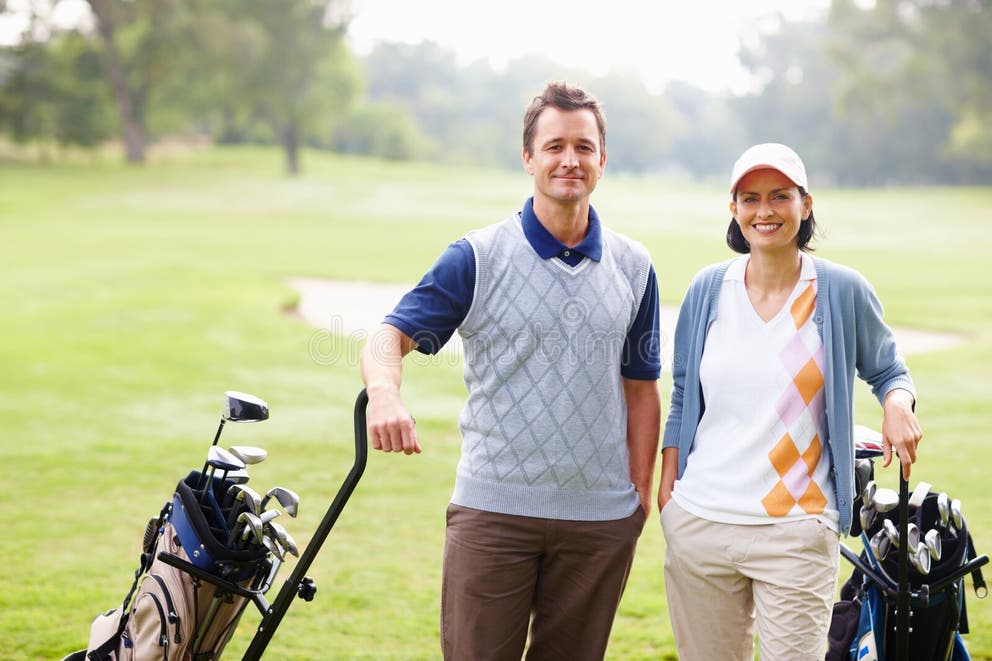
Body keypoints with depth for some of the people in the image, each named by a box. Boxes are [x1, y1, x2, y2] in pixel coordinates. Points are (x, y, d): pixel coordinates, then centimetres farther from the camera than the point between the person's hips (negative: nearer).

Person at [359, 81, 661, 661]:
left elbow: (641, 389, 13)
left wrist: (641, 494, 8)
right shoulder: (477, 258, -2)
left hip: (601, 518, 3)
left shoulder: (633, 267, 8)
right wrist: (384, 391, -30)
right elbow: (391, 336, -7)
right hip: (494, 511, -3)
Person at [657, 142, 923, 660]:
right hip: (699, 522, 3)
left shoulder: (843, 291, -1)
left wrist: (898, 404, -12)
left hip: (796, 532, -2)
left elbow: (886, 369, 11)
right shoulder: (708, 289, 6)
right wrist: (666, 490, 8)